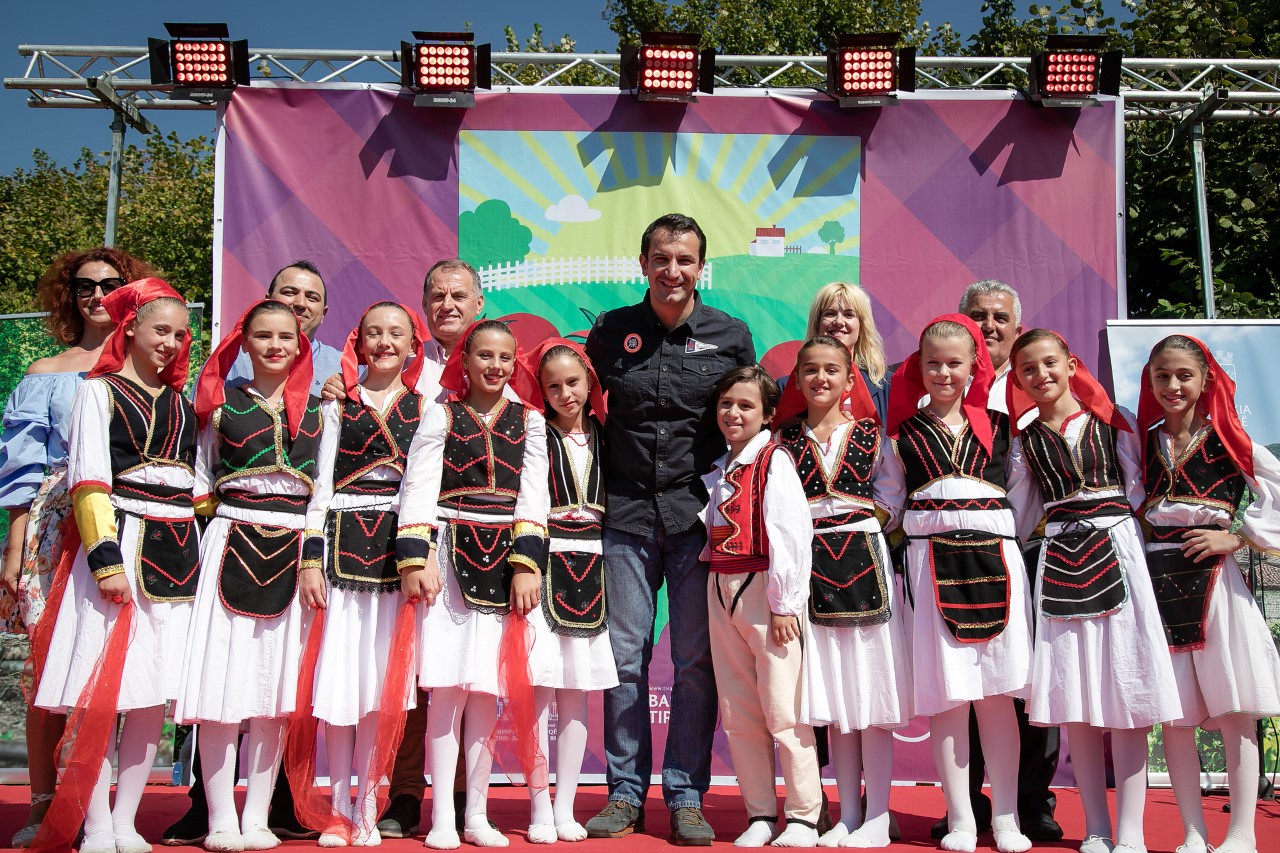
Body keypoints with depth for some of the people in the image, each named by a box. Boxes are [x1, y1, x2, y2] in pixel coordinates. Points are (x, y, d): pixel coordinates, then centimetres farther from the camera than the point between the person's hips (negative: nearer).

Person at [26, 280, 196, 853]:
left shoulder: (181, 403, 18)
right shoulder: (99, 392, 2)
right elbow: (89, 482, -7)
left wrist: (200, 555, 14)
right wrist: (106, 558, -16)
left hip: (177, 555, 5)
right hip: (120, 545, -5)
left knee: (155, 694, 4)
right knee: (103, 690, -5)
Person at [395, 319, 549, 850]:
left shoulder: (529, 421, 11)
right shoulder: (443, 415, 7)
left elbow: (534, 496, 6)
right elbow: (418, 489, 0)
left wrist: (526, 566, -3)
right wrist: (415, 560, -10)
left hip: (504, 560, 2)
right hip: (451, 553, -1)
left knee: (488, 689, 3)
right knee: (448, 685, -5)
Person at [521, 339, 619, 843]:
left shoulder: (602, 435, 12)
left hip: (589, 568, 4)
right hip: (544, 561, -4)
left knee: (577, 692, 6)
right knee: (538, 687, -5)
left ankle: (566, 808, 15)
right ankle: (540, 810, 6)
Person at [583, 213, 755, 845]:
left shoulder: (730, 336, 3)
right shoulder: (611, 331, 5)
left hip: (700, 514, -1)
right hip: (628, 514, 1)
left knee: (695, 661, 3)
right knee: (624, 657, 5)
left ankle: (687, 797, 15)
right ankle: (626, 793, 18)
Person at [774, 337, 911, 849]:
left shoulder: (872, 434, 4)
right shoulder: (785, 440, 8)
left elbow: (891, 499, 5)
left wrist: (868, 521, -7)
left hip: (865, 561, -2)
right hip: (812, 567, 2)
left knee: (872, 690, -1)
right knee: (831, 697, 7)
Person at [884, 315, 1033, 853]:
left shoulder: (997, 425, 13)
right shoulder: (906, 431, 10)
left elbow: (1023, 491, 16)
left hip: (995, 555, 1)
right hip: (933, 559, -1)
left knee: (998, 693, 3)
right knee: (946, 695, -1)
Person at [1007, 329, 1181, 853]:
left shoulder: (1113, 422, 7)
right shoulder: (1025, 440, 12)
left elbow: (1137, 489, 5)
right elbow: (1021, 518, 13)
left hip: (1116, 551, -2)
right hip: (1059, 563, 2)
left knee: (1126, 693, -5)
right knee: (1073, 699, 2)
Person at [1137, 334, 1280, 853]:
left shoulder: (1229, 441, 2)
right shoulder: (1141, 443, 11)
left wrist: (1236, 538, -8)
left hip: (1214, 575, -2)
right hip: (1157, 577, 3)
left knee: (1234, 710, -1)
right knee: (1173, 712, 4)